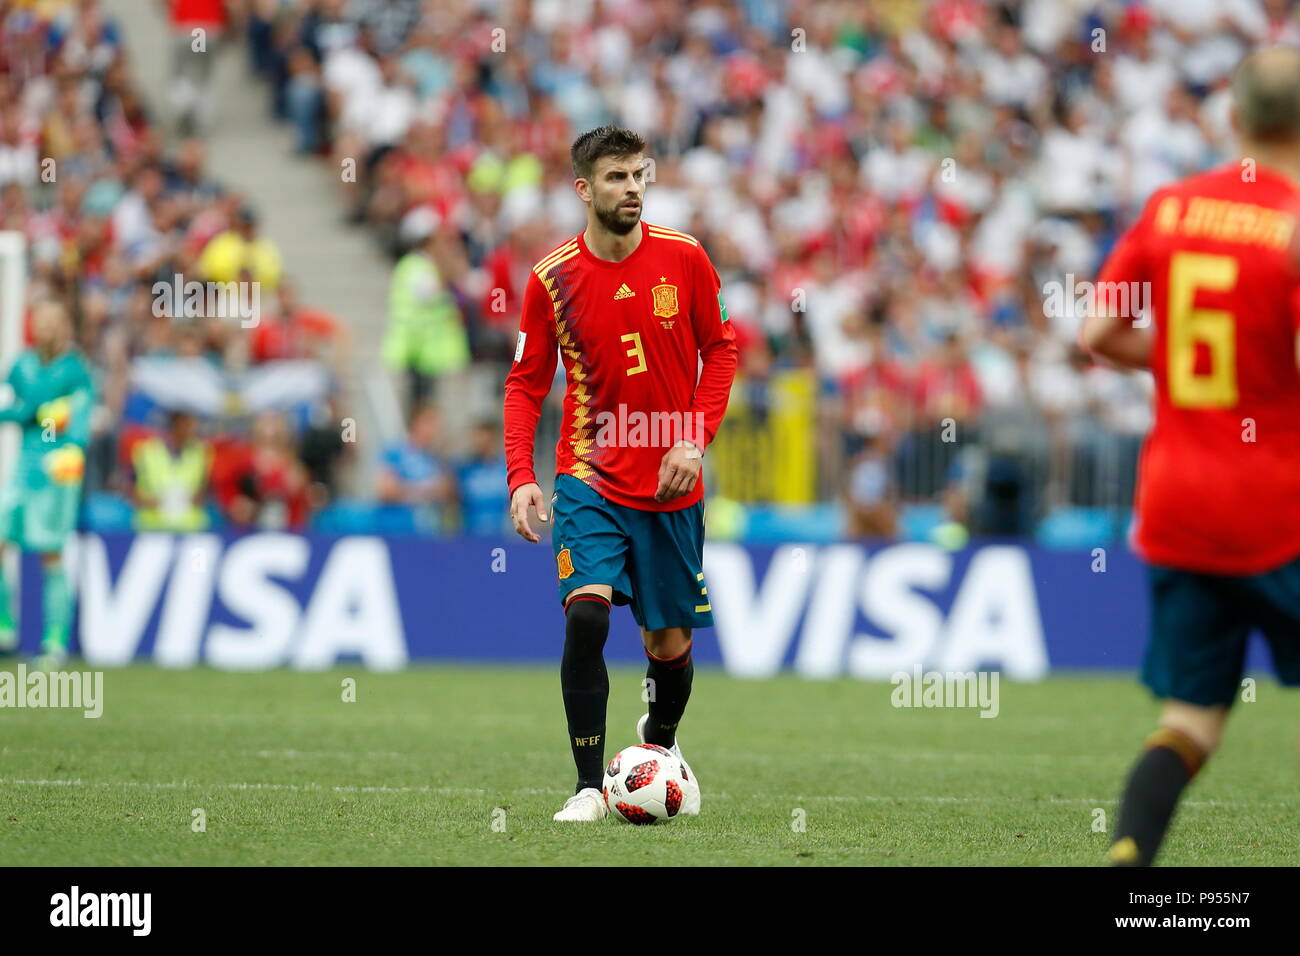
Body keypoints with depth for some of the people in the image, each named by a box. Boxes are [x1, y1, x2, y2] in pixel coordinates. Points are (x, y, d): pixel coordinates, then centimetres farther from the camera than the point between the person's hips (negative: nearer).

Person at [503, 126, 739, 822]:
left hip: (671, 488, 1)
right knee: (586, 612, -22)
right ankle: (589, 787, -15)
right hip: (591, 482, -1)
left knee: (670, 645, 7)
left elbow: (721, 348, 5)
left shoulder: (683, 258, -3)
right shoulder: (552, 279, -5)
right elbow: (526, 383, 1)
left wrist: (696, 439, -8)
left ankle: (661, 739, 41)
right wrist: (520, 477, -11)